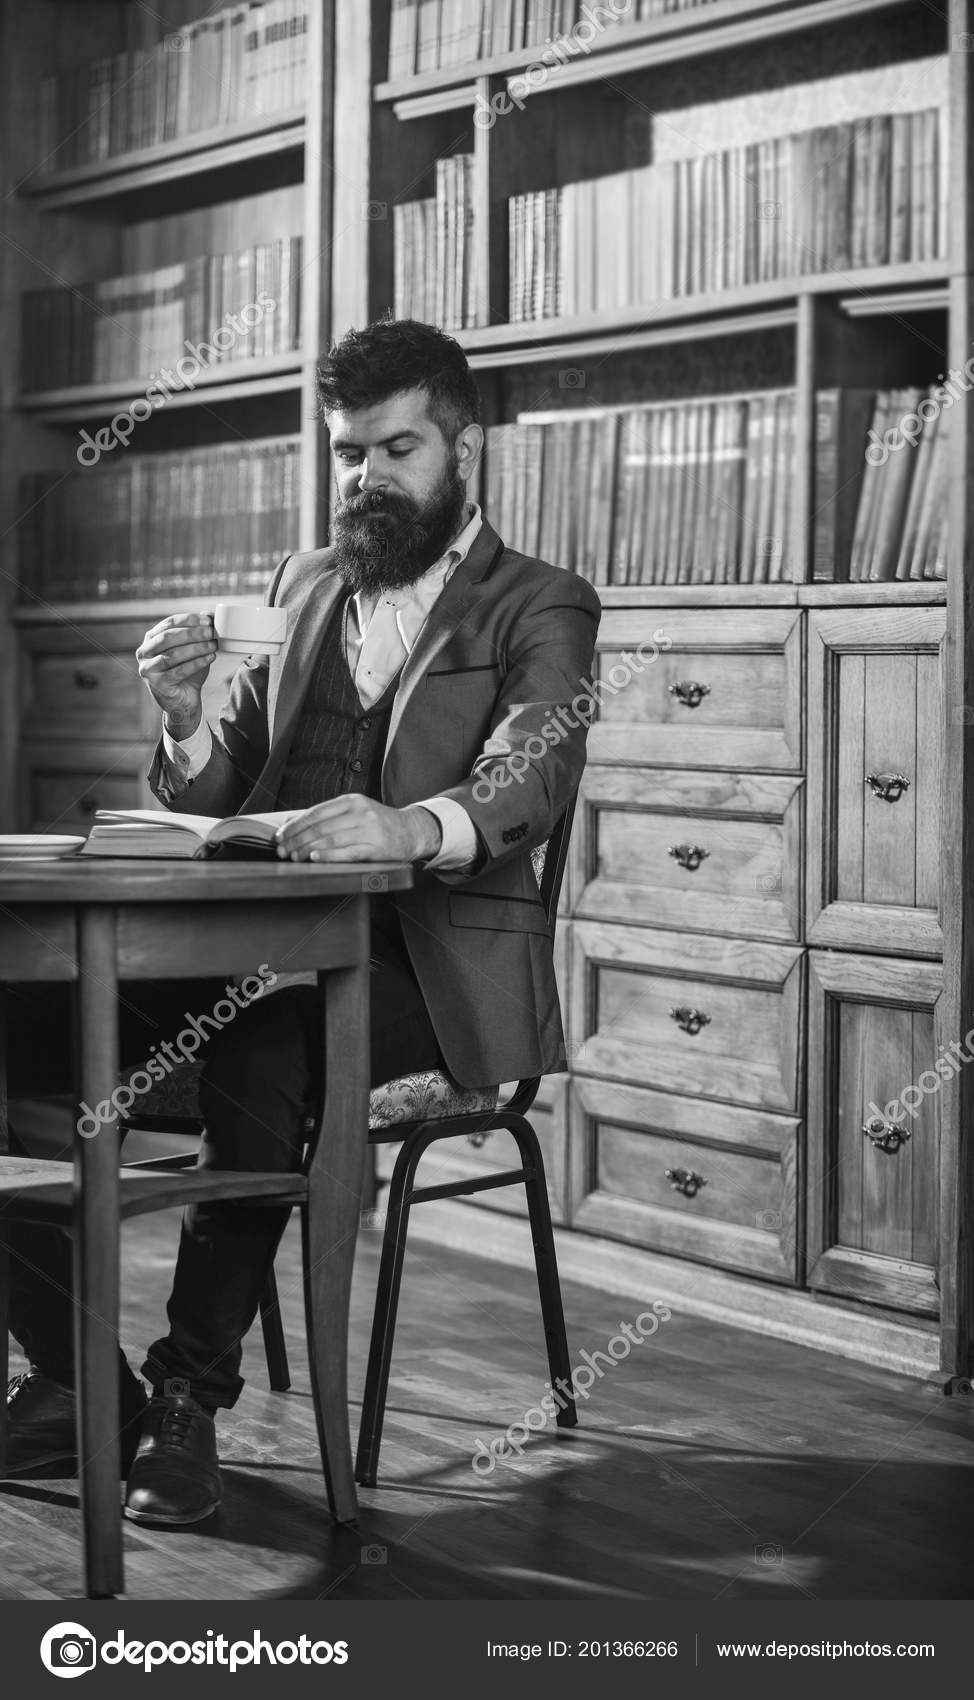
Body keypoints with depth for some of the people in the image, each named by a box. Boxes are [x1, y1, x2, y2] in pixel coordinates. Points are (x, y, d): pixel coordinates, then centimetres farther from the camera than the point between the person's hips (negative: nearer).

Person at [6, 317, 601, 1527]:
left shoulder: (541, 609, 4)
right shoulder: (302, 589, 21)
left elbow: (533, 780, -16)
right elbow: (211, 795, 17)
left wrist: (411, 827, -39)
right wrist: (182, 719, -8)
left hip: (432, 960, -5)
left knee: (256, 1056, -36)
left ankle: (190, 1397, -22)